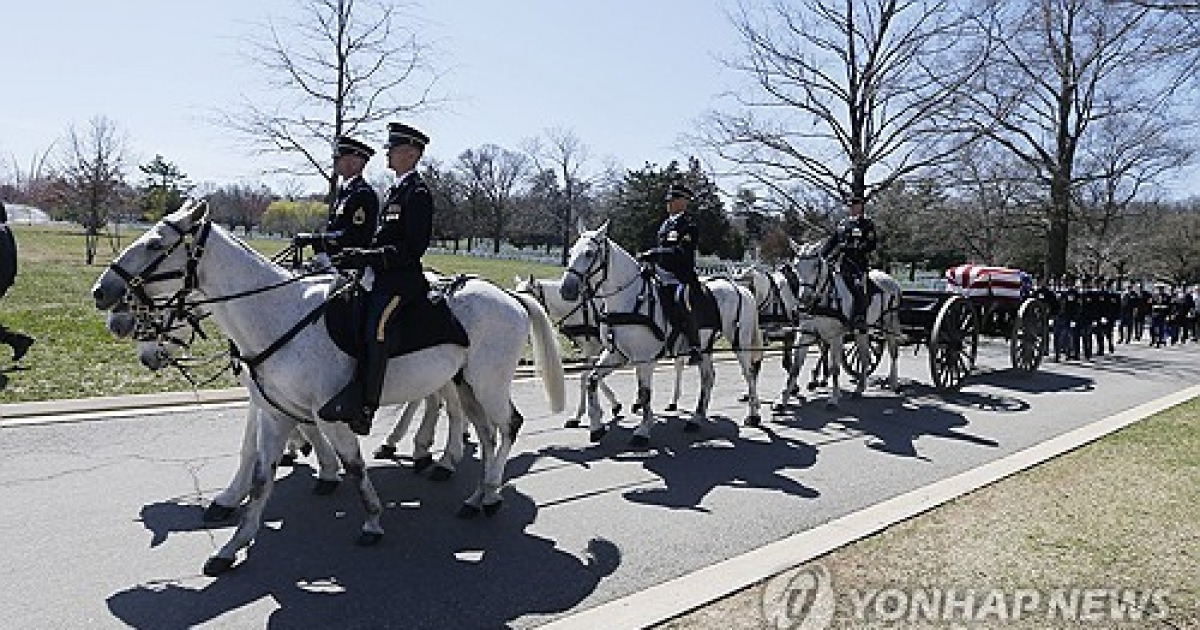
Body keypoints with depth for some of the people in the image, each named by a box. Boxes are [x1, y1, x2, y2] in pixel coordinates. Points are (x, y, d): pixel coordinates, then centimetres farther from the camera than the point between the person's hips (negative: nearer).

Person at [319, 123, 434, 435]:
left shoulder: (418, 192, -8)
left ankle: (363, 406, -32)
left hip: (402, 279, -11)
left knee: (376, 325, -31)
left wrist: (366, 257, -22)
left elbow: (413, 247, -17)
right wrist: (357, 254, 10)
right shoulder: (397, 190, 22)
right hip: (383, 276, 11)